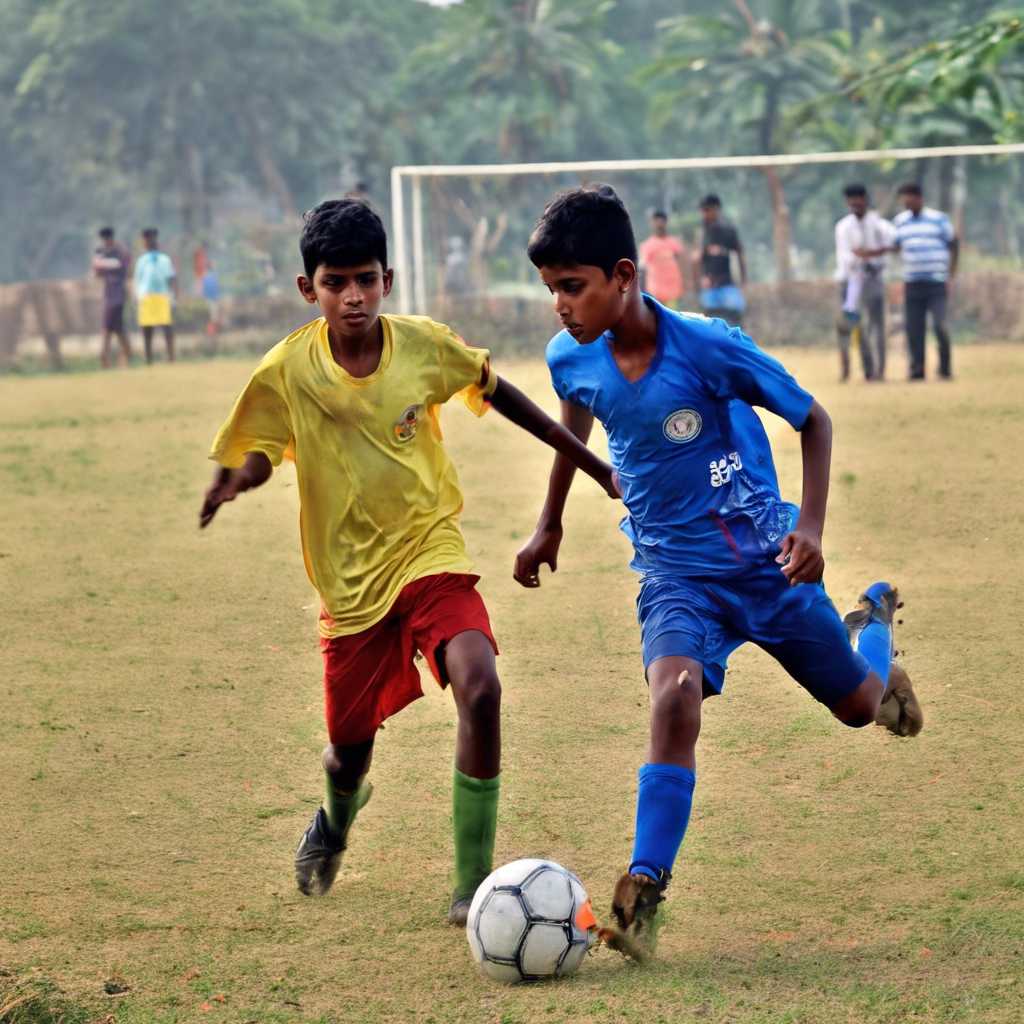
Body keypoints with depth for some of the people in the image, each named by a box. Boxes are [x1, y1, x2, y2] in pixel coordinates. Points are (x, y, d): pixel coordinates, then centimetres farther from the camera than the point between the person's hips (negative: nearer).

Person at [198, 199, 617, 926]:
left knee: (480, 688, -25)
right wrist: (233, 483, -27)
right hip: (350, 578, 0)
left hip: (432, 554, 0)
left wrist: (592, 464, 14)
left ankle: (473, 885, -15)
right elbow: (257, 452, -1)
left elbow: (493, 389, 10)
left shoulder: (425, 344, -7)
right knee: (350, 750, 9)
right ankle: (338, 817, 51)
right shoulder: (288, 371, -9)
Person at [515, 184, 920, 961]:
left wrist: (811, 526, -19)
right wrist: (550, 525, 24)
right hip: (674, 569, 1)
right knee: (676, 693, -29)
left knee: (858, 706, 15)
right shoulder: (572, 359, -10)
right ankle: (644, 892, -28)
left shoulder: (708, 347, -23)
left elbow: (813, 421, -9)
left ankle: (876, 618, 53)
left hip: (763, 557, -1)